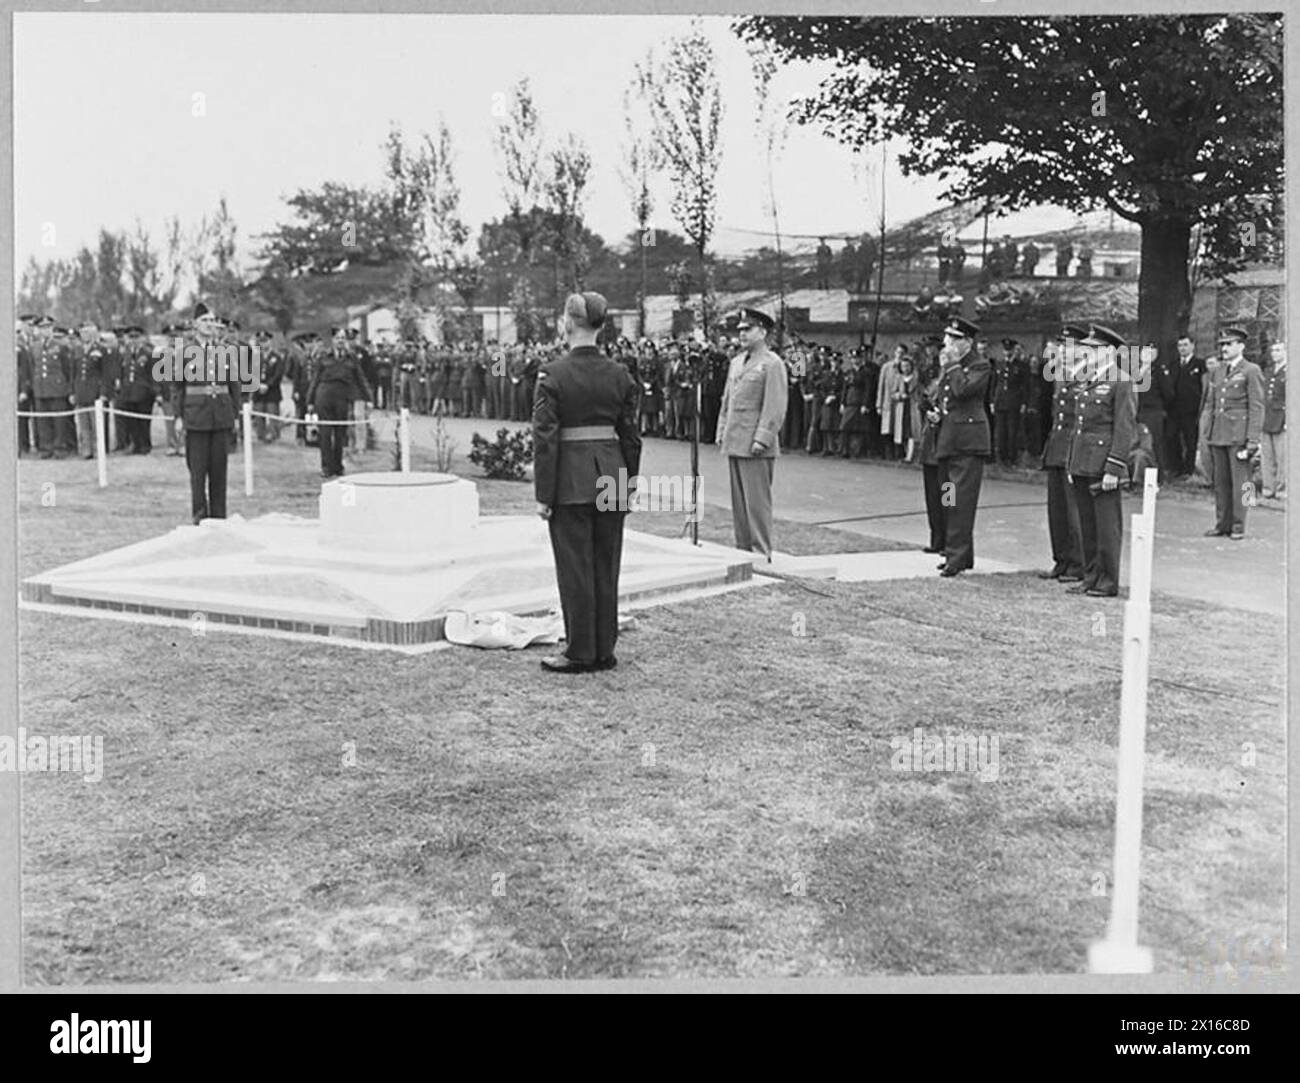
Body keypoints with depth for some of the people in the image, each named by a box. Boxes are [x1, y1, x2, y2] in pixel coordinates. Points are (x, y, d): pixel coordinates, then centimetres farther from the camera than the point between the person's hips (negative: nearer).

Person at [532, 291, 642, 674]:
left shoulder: (552, 374, -11)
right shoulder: (619, 374, 2)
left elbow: (545, 439, -11)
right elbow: (631, 435, 6)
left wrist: (543, 495, -7)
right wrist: (629, 486, 14)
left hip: (570, 480, -4)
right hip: (611, 474, 5)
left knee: (575, 569, 3)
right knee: (606, 568, 11)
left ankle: (581, 653, 9)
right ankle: (604, 650, 19)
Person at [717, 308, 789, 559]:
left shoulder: (772, 364, -7)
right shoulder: (736, 362, 18)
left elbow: (775, 407, -13)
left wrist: (762, 439, -19)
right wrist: (721, 432, 15)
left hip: (755, 446, -8)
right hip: (734, 443, 8)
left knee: (757, 501, -6)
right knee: (738, 501, 10)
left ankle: (762, 555, -2)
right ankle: (742, 550, 16)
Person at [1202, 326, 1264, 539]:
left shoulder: (1251, 371, -2)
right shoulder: (1216, 373, 16)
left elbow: (1257, 407, -7)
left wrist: (1253, 438, -12)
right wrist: (1207, 433, 11)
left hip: (1239, 435, -6)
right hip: (1218, 434, 6)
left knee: (1239, 481, -3)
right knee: (1220, 481, 8)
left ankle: (1238, 526, 2)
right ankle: (1222, 524, 14)